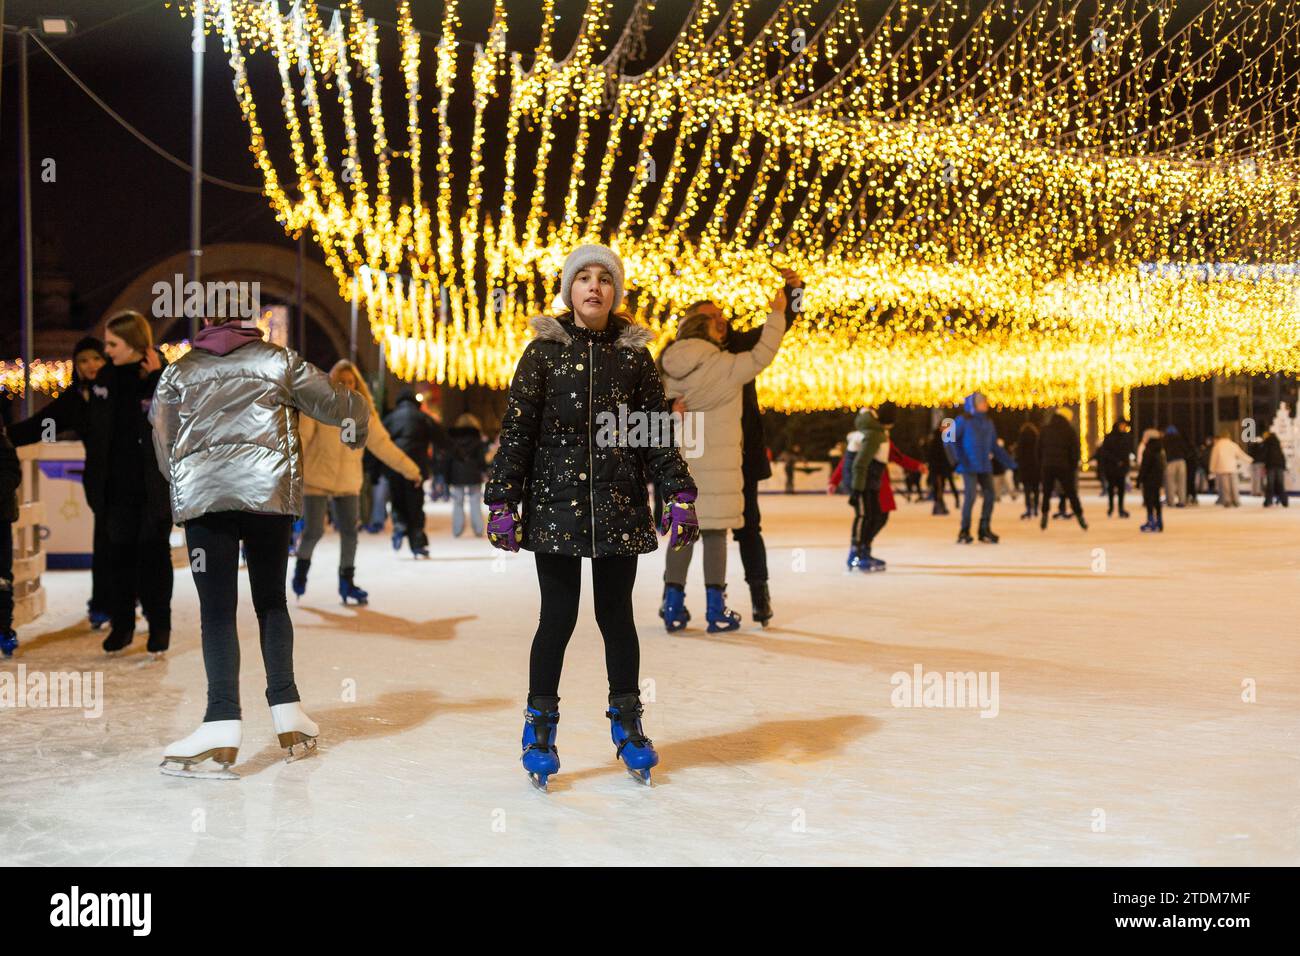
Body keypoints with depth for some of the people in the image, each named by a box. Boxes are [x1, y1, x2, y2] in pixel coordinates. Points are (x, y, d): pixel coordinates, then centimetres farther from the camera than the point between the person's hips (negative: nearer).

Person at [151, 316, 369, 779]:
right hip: (269, 491, 0)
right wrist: (358, 422, 41)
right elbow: (335, 401, 19)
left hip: (201, 495, 0)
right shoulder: (279, 361, 14)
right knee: (271, 601, 13)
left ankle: (223, 724, -14)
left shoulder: (179, 372, 18)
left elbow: (163, 443, 15)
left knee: (217, 609, -3)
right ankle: (286, 711, 8)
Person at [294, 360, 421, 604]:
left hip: (348, 484, 3)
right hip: (316, 480, -3)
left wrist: (409, 469, 5)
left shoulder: (364, 413, 4)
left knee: (350, 532, 1)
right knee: (313, 531, -6)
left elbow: (382, 444, 7)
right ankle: (302, 564, 25)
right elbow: (300, 438, -13)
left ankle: (347, 581, 17)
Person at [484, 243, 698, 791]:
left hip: (620, 510, 2)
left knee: (617, 616, 9)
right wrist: (502, 501, -6)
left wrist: (679, 496, -1)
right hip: (555, 506, -1)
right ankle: (540, 726, 17)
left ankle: (627, 723, 24)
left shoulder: (634, 354, 6)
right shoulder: (544, 351, 1)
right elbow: (516, 431, -2)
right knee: (558, 617, 1)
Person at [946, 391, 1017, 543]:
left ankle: (985, 530, 14)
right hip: (969, 467, -6)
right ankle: (964, 532, -3)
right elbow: (948, 439, -9)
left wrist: (1010, 462, 19)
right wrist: (955, 457, -22)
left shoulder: (988, 423, 15)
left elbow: (995, 447, 22)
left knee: (989, 495, 1)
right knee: (970, 496, -13)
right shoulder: (963, 421, -3)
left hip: (985, 467, 6)